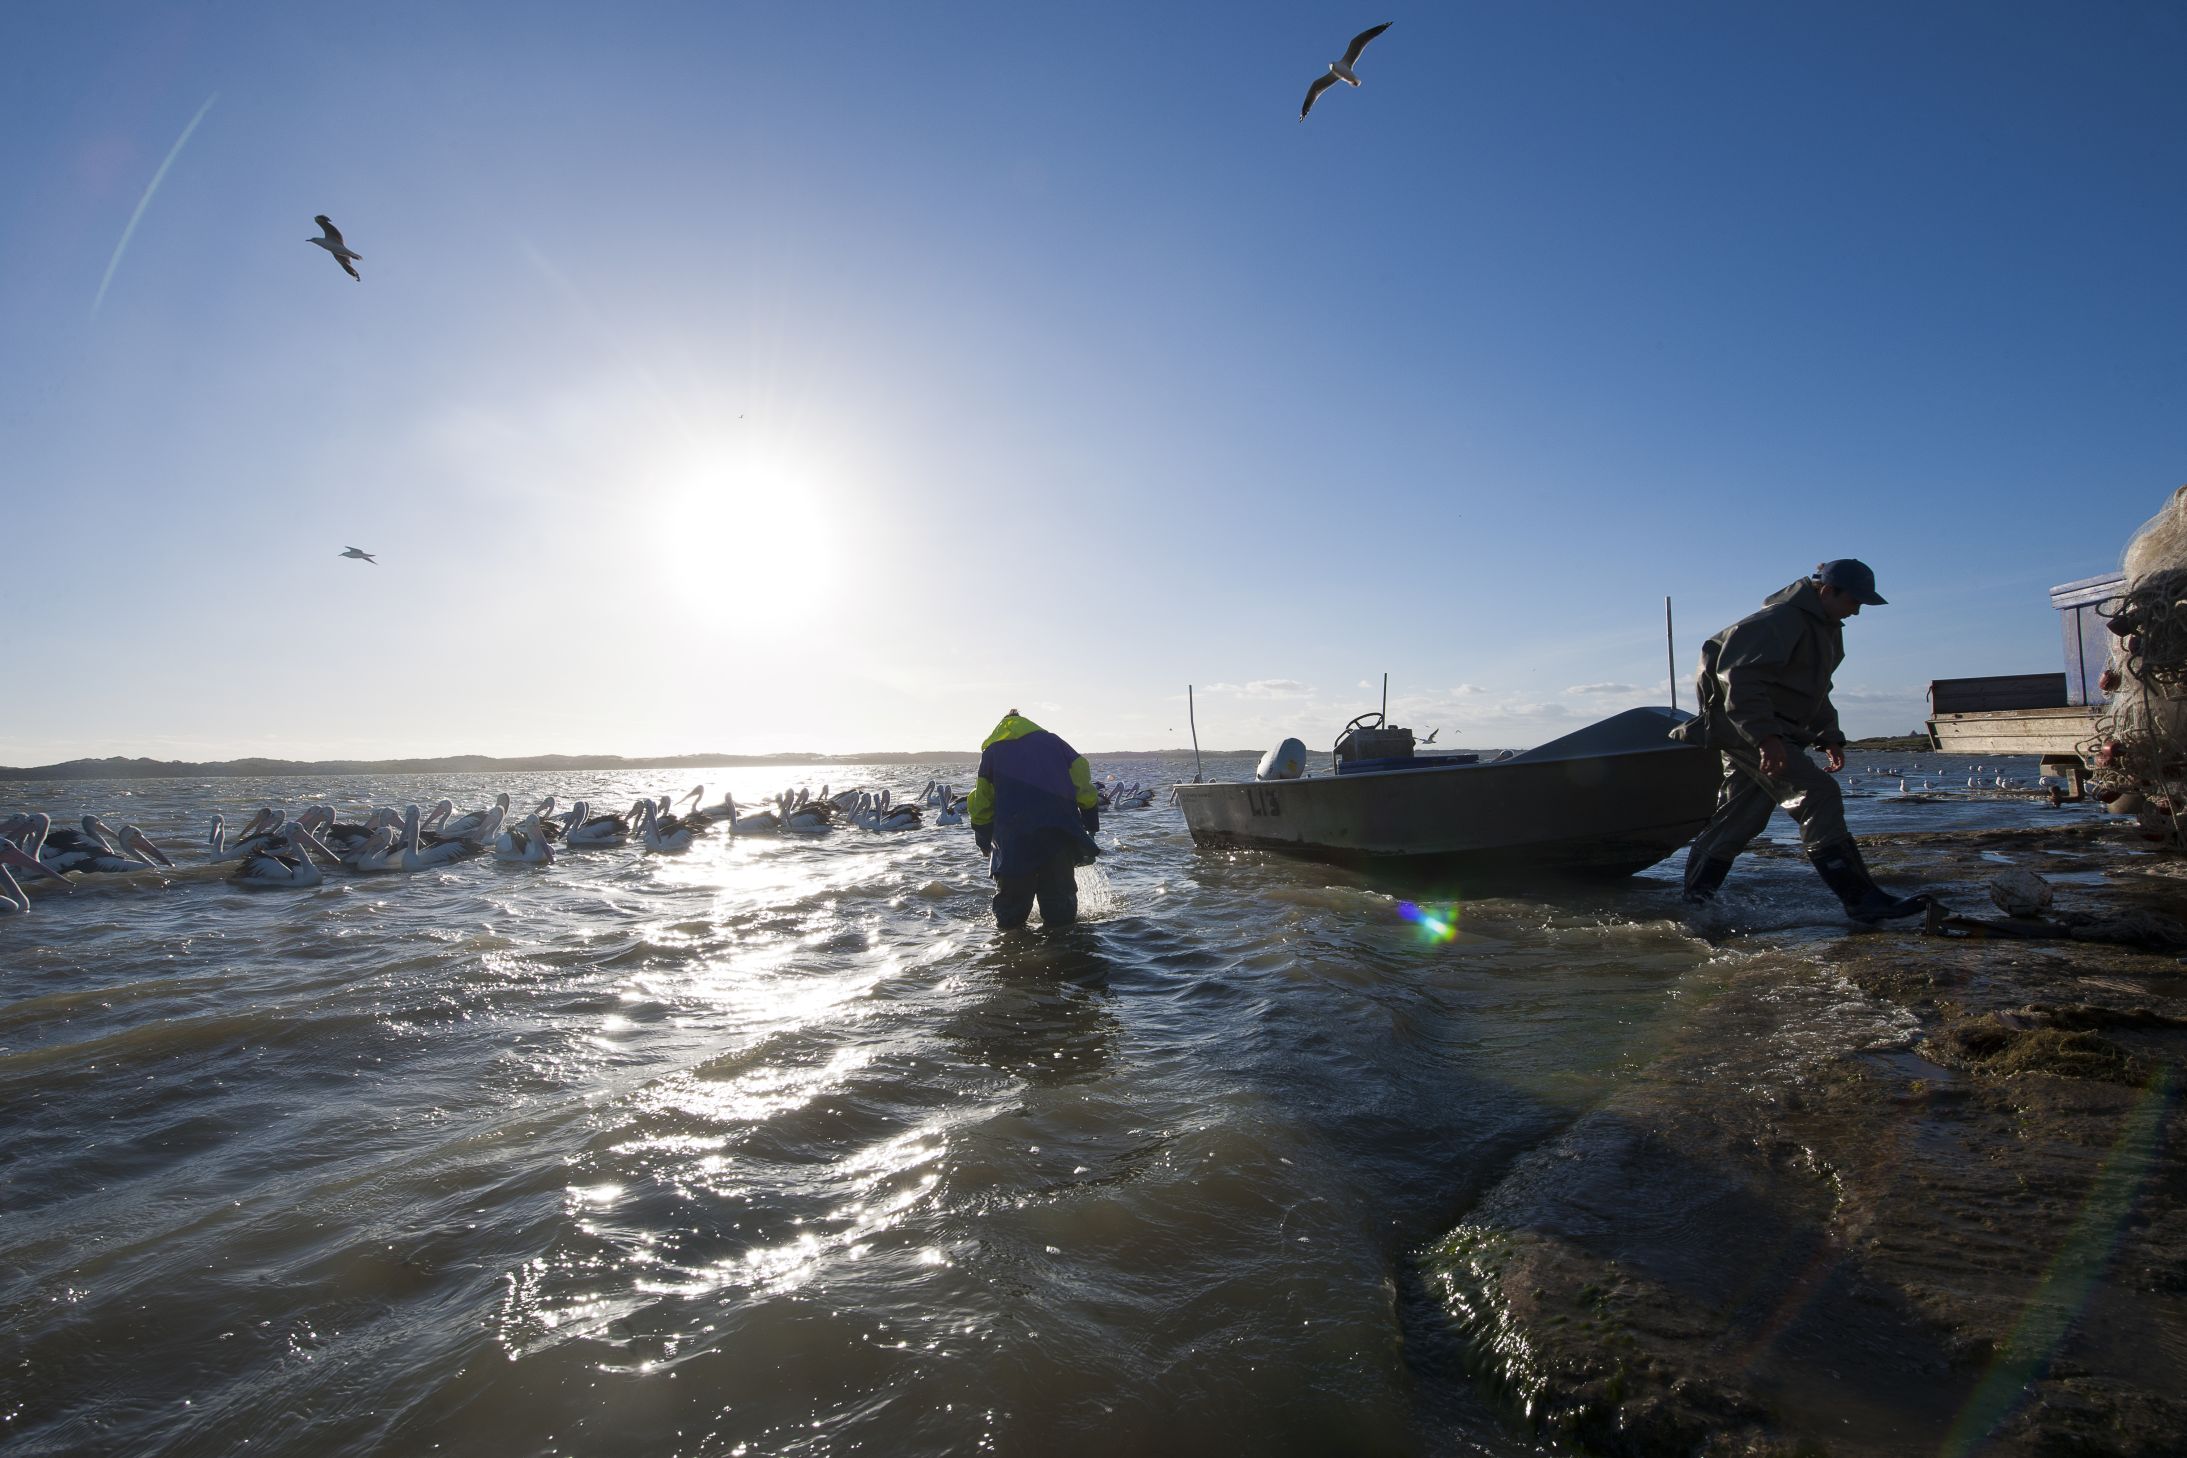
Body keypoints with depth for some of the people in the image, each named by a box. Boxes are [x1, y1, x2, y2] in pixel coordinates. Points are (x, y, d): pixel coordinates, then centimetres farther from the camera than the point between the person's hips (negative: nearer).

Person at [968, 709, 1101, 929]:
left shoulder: (992, 750, 17)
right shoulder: (1052, 740, 19)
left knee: (1010, 912, 10)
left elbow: (981, 804, 12)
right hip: (1060, 834, 1)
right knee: (1061, 912, 8)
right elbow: (1083, 786, 9)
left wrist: (984, 844, 23)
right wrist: (1091, 828, 15)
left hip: (1013, 843, 0)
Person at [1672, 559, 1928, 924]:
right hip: (1746, 729, -11)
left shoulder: (1825, 628, 18)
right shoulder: (1781, 620, -16)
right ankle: (1863, 901, -17)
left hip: (1759, 732, 11)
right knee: (1818, 795, -18)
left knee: (1741, 818, 10)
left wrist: (1829, 737, 18)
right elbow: (1741, 678, -26)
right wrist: (1765, 736, -33)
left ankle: (1695, 900, 17)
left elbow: (1814, 692, 28)